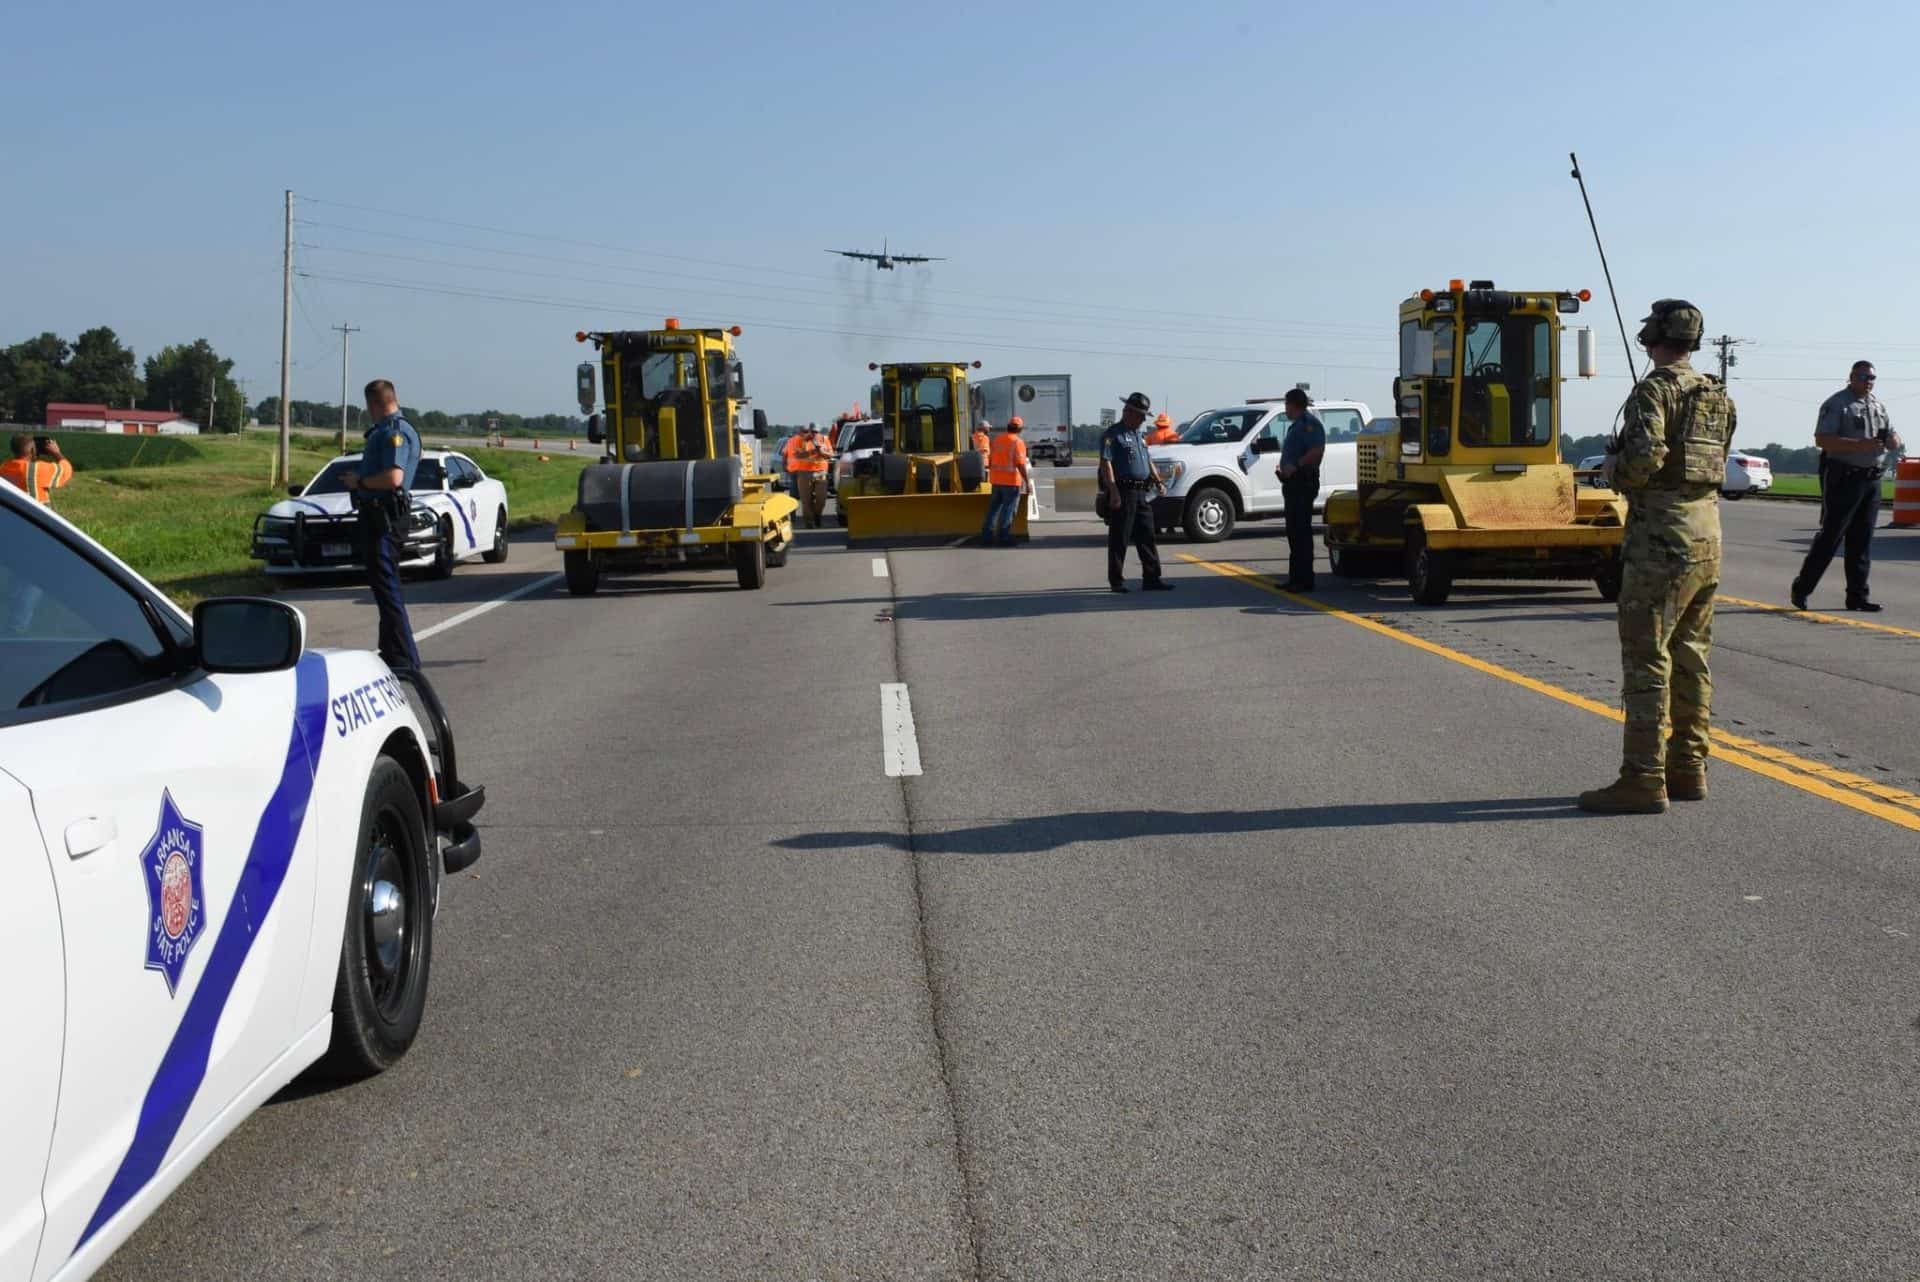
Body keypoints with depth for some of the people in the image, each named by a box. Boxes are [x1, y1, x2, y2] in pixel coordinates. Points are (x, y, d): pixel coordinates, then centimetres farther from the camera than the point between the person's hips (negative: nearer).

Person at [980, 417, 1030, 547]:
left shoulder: (997, 439, 8)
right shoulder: (1017, 442, -12)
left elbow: (990, 459, 14)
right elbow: (1021, 464, -17)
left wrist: (991, 473, 27)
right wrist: (1027, 482, -12)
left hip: (996, 480, 6)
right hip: (1011, 481, -6)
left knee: (994, 507, 12)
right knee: (1009, 509, 1)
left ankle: (987, 536, 10)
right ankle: (1004, 537, 0)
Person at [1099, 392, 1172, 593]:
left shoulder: (1138, 435, 20)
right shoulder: (1112, 434, -7)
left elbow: (1148, 461, 28)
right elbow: (1106, 463, -16)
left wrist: (1158, 482, 16)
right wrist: (1114, 492, -23)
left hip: (1141, 493, 8)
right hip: (1122, 492, -8)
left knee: (1147, 537, 7)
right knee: (1119, 539, -2)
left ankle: (1152, 578, 10)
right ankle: (1116, 581, 4)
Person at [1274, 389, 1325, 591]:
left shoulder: (1309, 423, -12)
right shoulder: (1297, 424, 21)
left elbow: (1317, 449, -24)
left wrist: (1295, 465, -25)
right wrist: (1285, 468, 17)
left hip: (1303, 482, -11)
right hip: (1294, 482, 11)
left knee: (1301, 531, -12)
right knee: (1294, 531, 13)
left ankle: (1304, 580, -13)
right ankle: (1296, 577, 19)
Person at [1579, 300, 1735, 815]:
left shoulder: (1654, 389, -11)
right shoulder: (1717, 396, 14)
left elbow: (1645, 456, -24)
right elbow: (1717, 461, 17)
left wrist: (1615, 470, -4)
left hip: (1661, 536, -8)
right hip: (1707, 531, 8)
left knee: (1647, 658, -7)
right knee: (1690, 655, 13)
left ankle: (1644, 778, -7)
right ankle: (1688, 767, 19)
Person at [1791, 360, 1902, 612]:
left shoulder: (1879, 405, 16)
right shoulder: (1836, 404, -7)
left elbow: (1891, 435, 22)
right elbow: (1822, 439, -17)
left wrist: (1894, 441, -3)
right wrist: (1860, 445, -25)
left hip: (1872, 480, 7)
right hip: (1845, 478, -7)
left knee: (1862, 539, 8)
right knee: (1831, 536, -7)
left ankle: (1857, 595, 12)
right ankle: (1801, 589, 1)